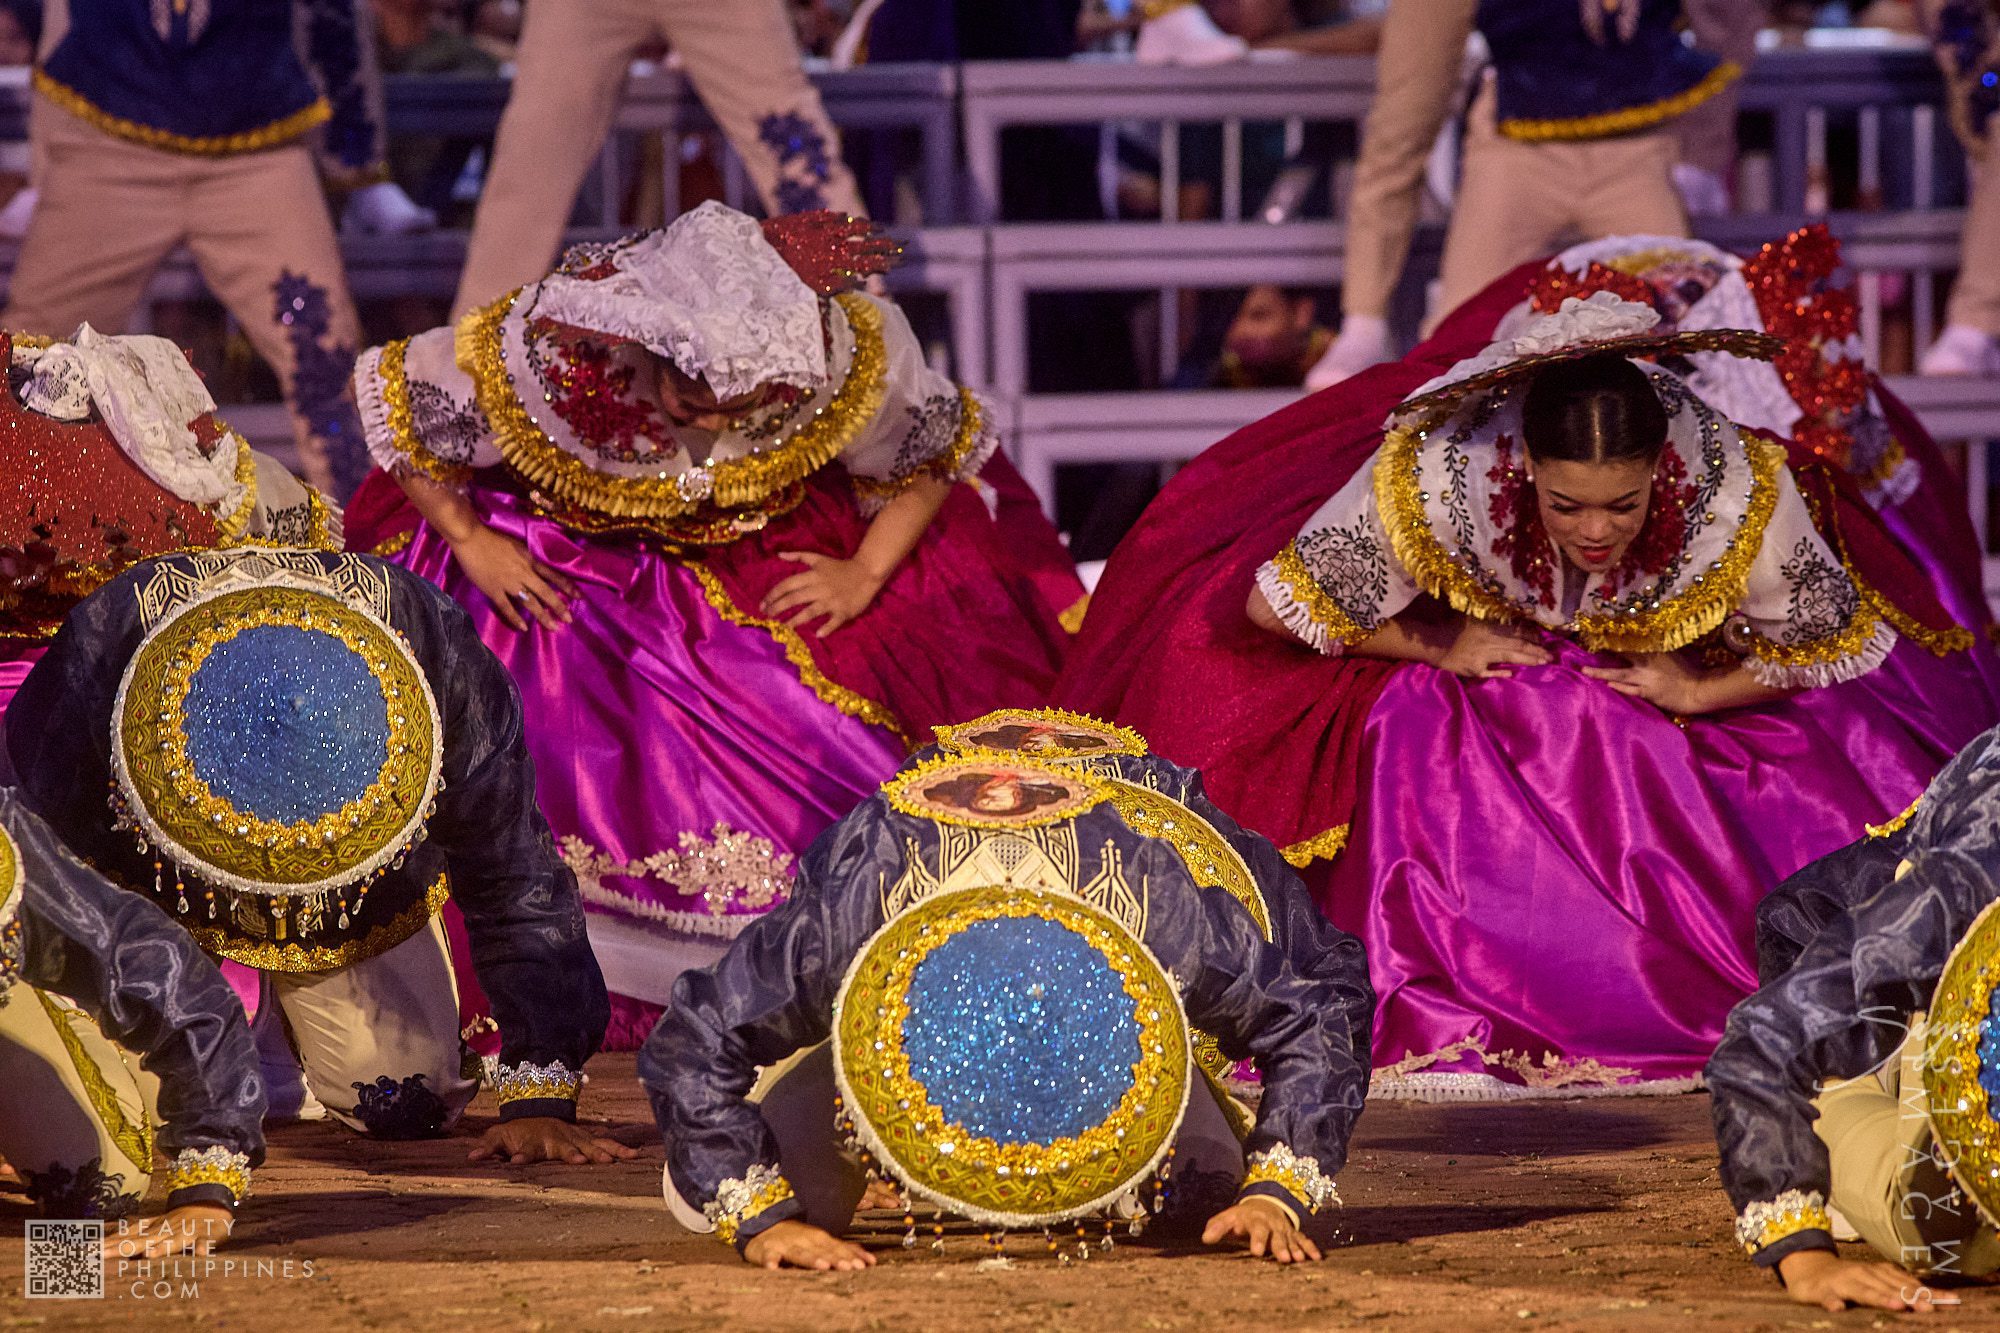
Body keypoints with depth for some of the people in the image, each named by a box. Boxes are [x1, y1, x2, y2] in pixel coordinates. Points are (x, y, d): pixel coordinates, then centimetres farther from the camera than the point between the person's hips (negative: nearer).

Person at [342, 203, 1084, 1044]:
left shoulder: (847, 360, -27)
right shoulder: (545, 359, -32)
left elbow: (930, 458, -4)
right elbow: (394, 398, -13)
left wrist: (867, 576, -12)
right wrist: (467, 542, -12)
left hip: (761, 556, 1)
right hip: (562, 557, -1)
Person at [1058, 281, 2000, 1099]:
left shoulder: (1740, 488, -32)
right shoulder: (1439, 473, -35)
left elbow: (1834, 644, -12)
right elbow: (1274, 605, -21)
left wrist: (1701, 691, -24)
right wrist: (1438, 646, -19)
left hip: (1679, 681, 1)